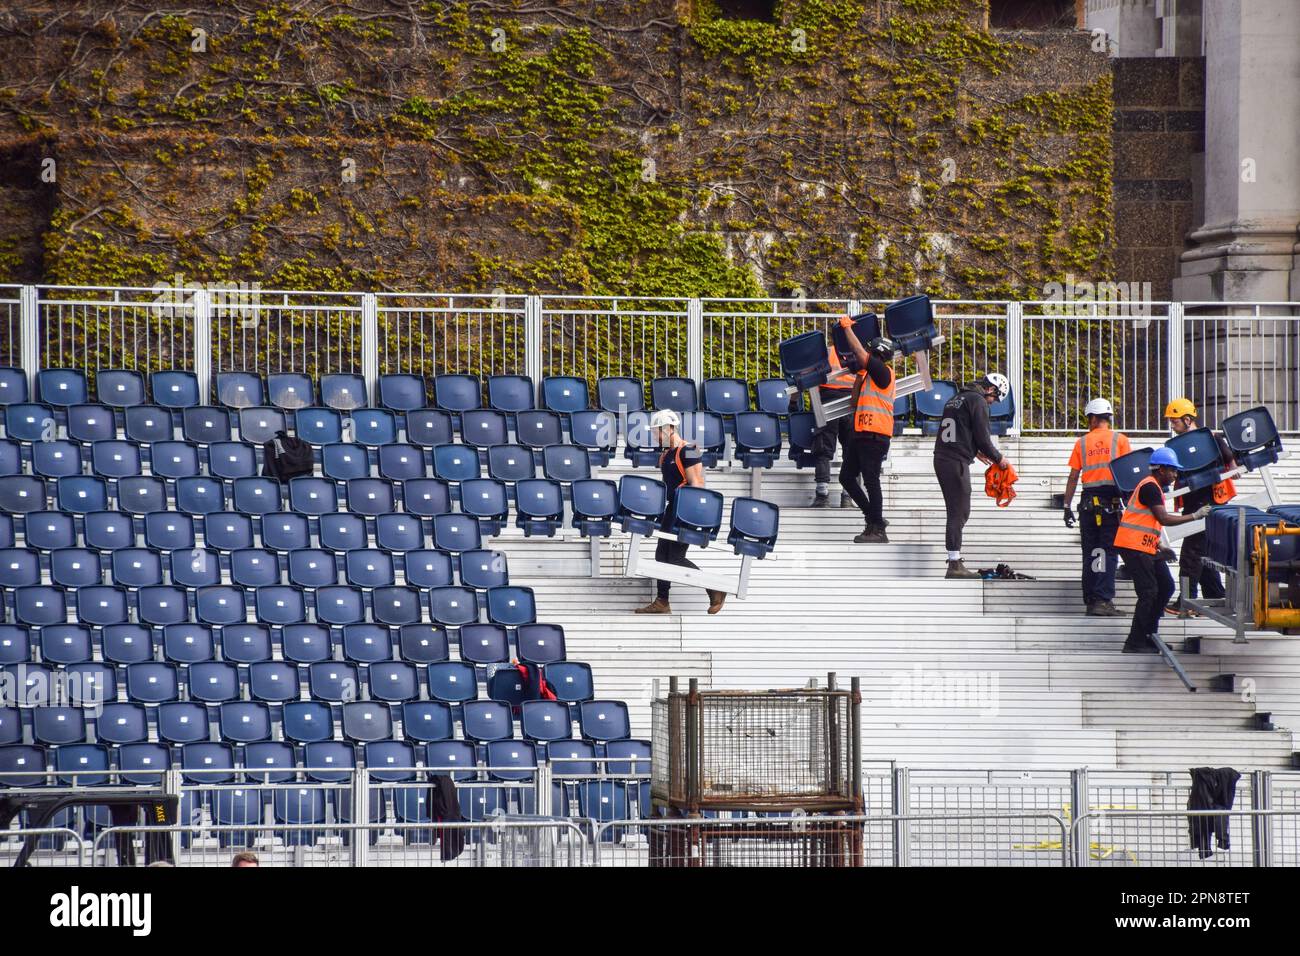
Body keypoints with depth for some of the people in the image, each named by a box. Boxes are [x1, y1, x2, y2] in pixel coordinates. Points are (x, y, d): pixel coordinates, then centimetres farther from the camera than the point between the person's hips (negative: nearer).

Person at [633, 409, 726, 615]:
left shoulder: (688, 451, -14)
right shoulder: (665, 454, 14)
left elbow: (696, 485, -19)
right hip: (673, 508, 9)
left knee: (676, 558, -9)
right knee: (662, 554, 6)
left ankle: (715, 590, 2)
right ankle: (661, 602, 12)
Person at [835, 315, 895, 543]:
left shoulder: (883, 372, -9)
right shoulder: (870, 375, 19)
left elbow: (860, 354, -19)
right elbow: (856, 402, 23)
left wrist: (847, 327, -9)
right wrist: (859, 374, 17)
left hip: (874, 436, -10)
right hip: (860, 433, 10)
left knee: (870, 481, -9)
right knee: (846, 477, 14)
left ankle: (878, 530, -5)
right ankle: (872, 517, 21)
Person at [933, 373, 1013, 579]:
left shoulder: (956, 398, 20)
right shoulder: (978, 401, -8)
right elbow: (983, 437, -10)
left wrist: (976, 452, 27)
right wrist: (998, 458, 4)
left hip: (941, 459, 9)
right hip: (957, 463, -9)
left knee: (958, 513, 14)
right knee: (959, 513, -7)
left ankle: (955, 560, 14)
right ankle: (954, 565, -9)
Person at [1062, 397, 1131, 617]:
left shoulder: (1082, 443, 8)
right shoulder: (1120, 440, 3)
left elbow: (1073, 477, 6)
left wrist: (1067, 506, 10)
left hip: (1088, 500, 2)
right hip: (1111, 499, -2)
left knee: (1090, 552, 8)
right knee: (1109, 551, -3)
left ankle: (1090, 601, 8)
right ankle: (1103, 600, -12)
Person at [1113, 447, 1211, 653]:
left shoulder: (1154, 487, 18)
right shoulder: (1150, 487, -15)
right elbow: (1164, 519, -21)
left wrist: (1160, 546, 16)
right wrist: (1195, 516, -16)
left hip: (1146, 547, 10)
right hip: (1134, 546, -10)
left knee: (1166, 587, 10)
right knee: (1149, 592, -11)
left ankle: (1148, 637, 16)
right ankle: (1135, 643, -8)